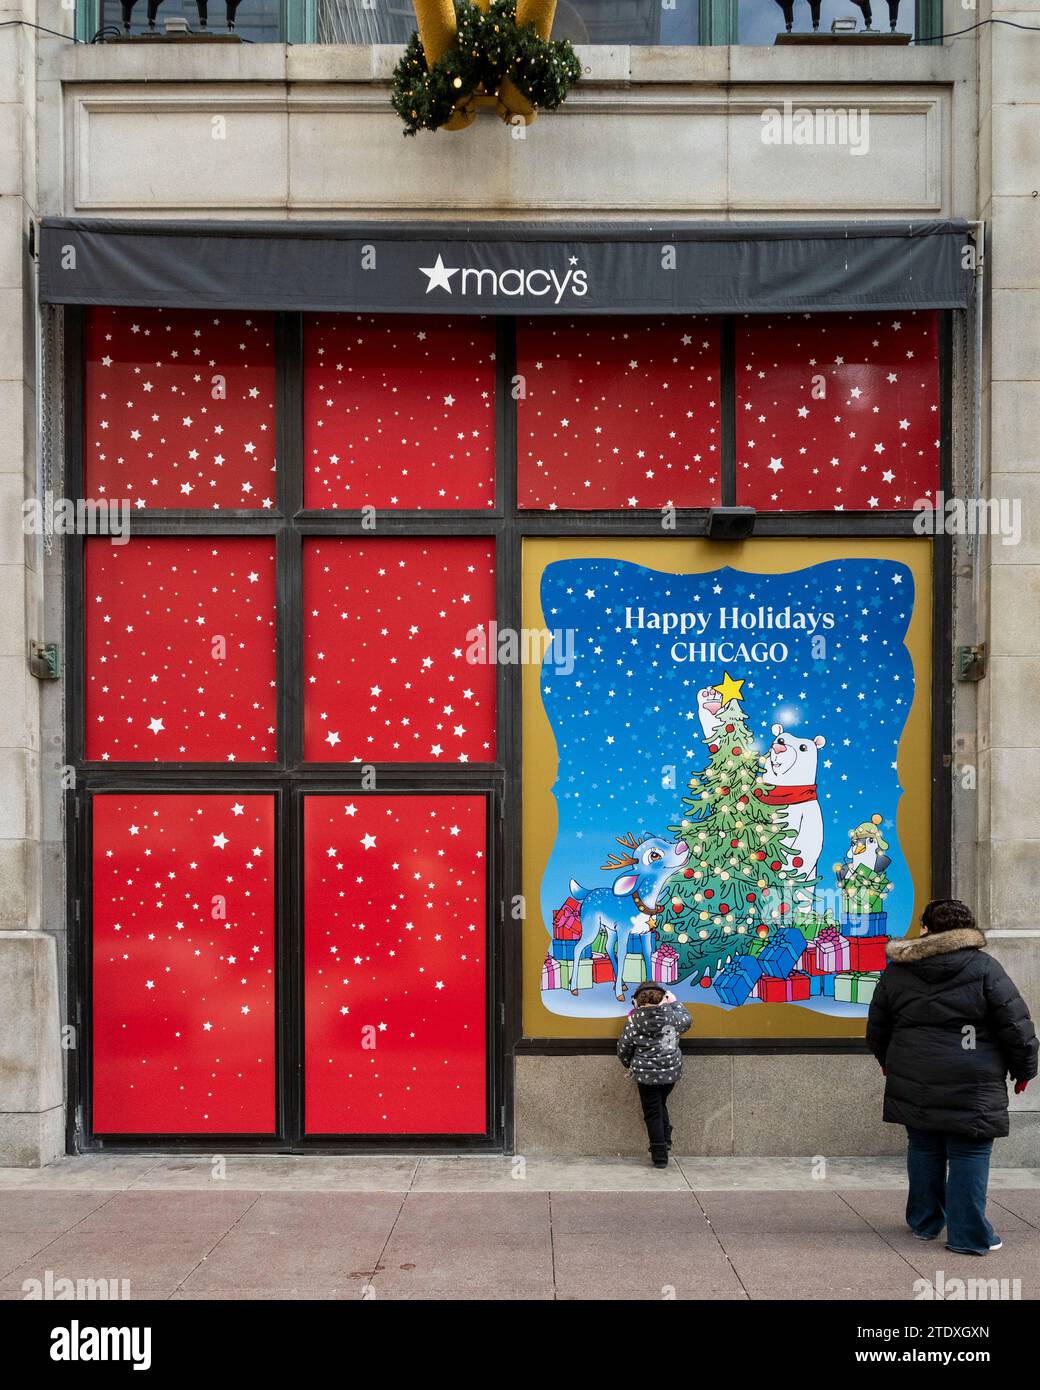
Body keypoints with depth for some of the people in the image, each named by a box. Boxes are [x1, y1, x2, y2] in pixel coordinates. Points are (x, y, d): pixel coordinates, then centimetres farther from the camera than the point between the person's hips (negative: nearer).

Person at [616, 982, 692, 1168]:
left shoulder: (634, 1019, -9)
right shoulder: (671, 1014, -4)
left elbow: (624, 1047, 0)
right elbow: (686, 1020, 20)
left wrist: (628, 1064, 19)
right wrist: (674, 1003, 33)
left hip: (646, 1074, -3)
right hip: (671, 1071, 3)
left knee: (653, 1113, 6)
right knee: (661, 1105, 25)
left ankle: (660, 1157, 8)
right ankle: (666, 1139, 12)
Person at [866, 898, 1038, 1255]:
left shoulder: (896, 972, 5)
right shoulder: (984, 968, -6)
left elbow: (877, 1030, 16)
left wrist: (888, 1061, 35)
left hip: (914, 1085, 4)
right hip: (970, 1089, -4)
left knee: (923, 1149, 16)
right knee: (969, 1155, 2)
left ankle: (924, 1222, 27)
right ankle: (969, 1235, 3)